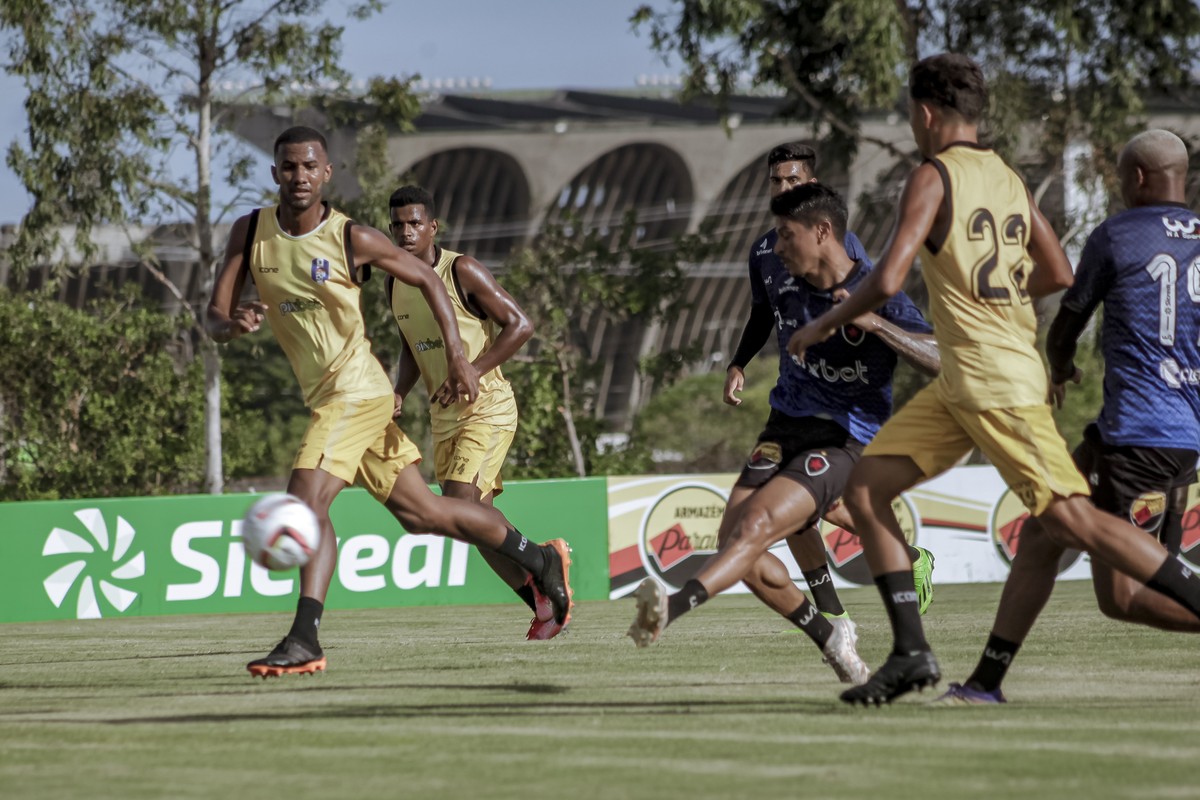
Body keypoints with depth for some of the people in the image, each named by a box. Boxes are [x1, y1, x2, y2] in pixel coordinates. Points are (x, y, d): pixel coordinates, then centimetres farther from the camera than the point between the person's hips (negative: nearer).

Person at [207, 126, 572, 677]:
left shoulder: (351, 238, -12)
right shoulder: (250, 232, 1)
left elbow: (427, 280, 1)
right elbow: (214, 317, -2)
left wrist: (457, 356, -4)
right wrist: (232, 323, -27)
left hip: (356, 389, -6)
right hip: (324, 397, 6)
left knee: (307, 496, -24)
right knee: (421, 512, 15)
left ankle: (304, 640, -27)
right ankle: (539, 558, 31)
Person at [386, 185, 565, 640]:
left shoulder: (462, 272, -13)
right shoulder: (395, 284, 8)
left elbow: (519, 325, -15)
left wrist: (471, 373, -22)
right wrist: (398, 394, 3)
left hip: (487, 407, -7)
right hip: (444, 415, 7)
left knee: (459, 504, -21)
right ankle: (544, 606, 16)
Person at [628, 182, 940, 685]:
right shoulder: (785, 288, 8)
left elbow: (942, 359, -22)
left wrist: (875, 323, -30)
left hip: (842, 440, -7)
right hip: (785, 426, 7)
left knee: (757, 524, -27)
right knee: (732, 541, -10)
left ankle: (673, 608, -46)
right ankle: (827, 636, 9)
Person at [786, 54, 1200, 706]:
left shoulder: (933, 177, -11)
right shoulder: (1008, 180, 13)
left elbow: (887, 280, -18)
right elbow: (1058, 277, 18)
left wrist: (823, 325, -3)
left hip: (997, 385, -9)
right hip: (959, 386, 9)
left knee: (1072, 521, -10)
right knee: (865, 488, 6)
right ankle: (911, 653, 2)